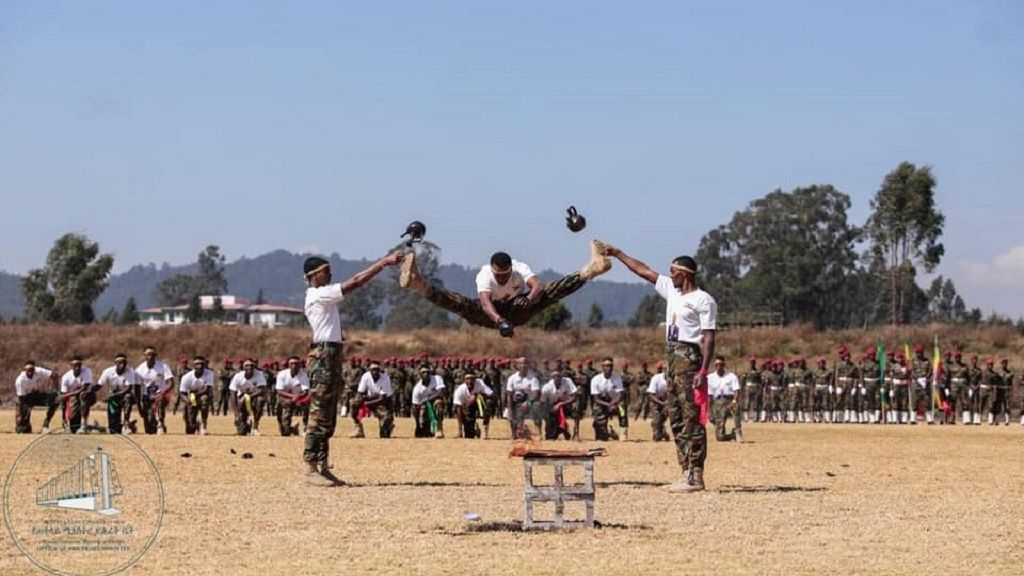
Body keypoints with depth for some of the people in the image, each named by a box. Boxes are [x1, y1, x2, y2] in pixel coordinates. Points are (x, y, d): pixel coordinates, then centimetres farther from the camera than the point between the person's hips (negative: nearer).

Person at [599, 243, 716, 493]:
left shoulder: (703, 300, -9)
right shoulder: (671, 290, 15)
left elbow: (708, 337, -15)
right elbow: (643, 270, 22)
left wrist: (703, 371, -22)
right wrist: (616, 253, 24)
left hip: (690, 358, -9)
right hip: (672, 356, 9)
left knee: (692, 417, -11)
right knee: (677, 418, 8)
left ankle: (696, 476, -14)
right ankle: (687, 473, 10)